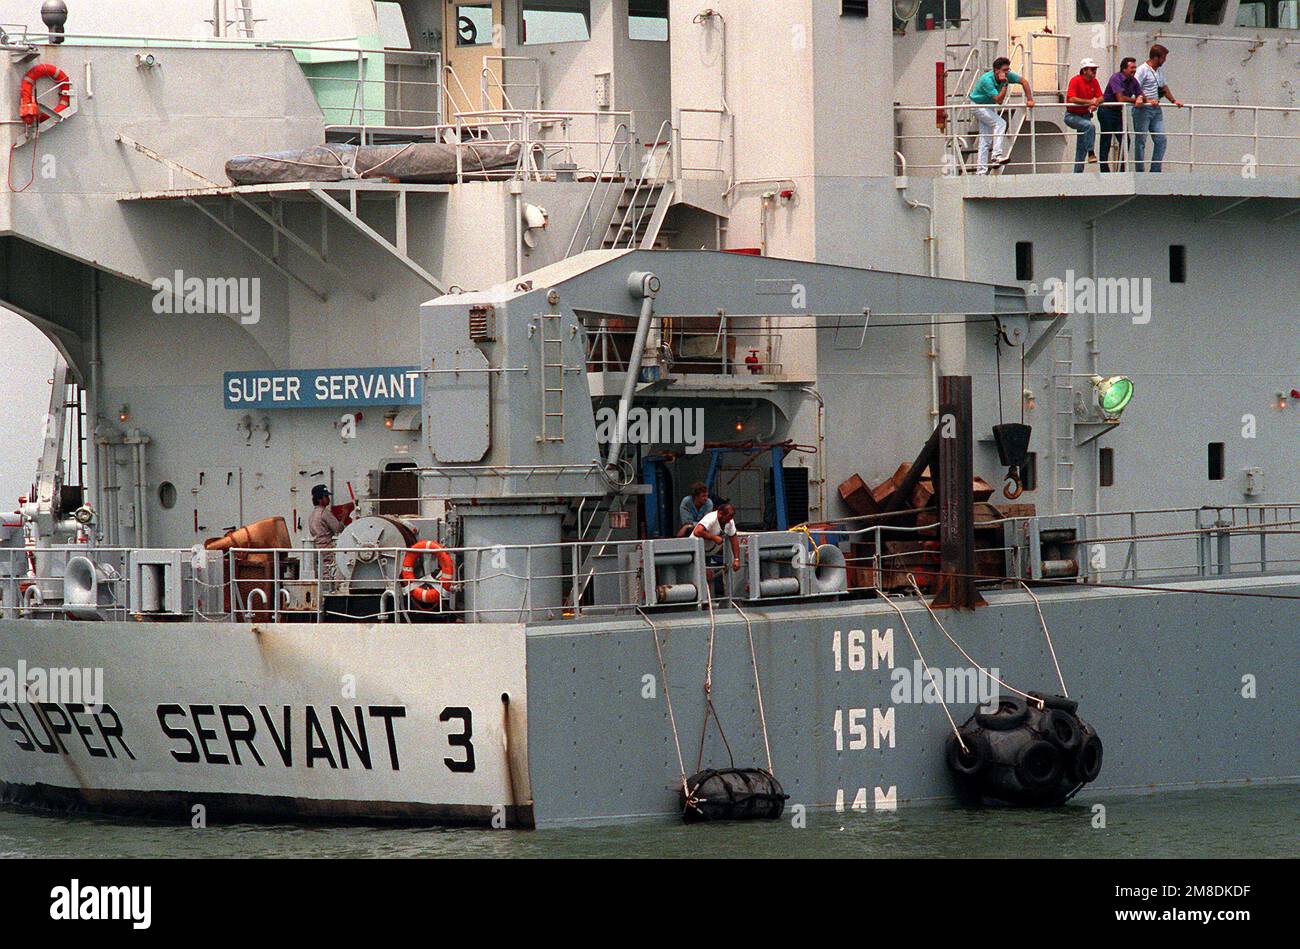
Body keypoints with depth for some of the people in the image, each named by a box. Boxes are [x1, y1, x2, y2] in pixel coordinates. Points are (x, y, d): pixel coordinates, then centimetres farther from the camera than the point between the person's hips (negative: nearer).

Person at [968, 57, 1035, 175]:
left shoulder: (1007, 75, -13)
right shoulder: (987, 80, -32)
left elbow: (1023, 81, -1)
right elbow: (999, 100, -33)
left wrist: (1029, 100, -5)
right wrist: (1005, 84, -39)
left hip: (989, 106, 7)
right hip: (978, 106, -7)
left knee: (986, 140, 5)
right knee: (1000, 123, -25)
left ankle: (981, 171, 6)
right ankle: (997, 155, -30)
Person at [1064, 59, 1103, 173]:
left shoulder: (1094, 82, 2)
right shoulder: (1075, 81, -17)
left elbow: (1100, 97, -1)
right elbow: (1071, 99, -27)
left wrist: (1096, 103, -24)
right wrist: (1089, 101, -30)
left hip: (1085, 115, 7)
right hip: (1072, 116, -7)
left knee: (1081, 147, 8)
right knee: (1089, 126, -35)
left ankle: (1078, 172, 13)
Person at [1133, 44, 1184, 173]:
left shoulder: (1160, 70, 15)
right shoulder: (1142, 70, -11)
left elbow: (1164, 87, 27)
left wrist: (1173, 100, 23)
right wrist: (1147, 100, -27)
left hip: (1156, 109, 8)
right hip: (1143, 109, -8)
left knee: (1161, 140, 4)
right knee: (1141, 141, -2)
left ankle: (1155, 171, 9)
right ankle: (1139, 172, 2)